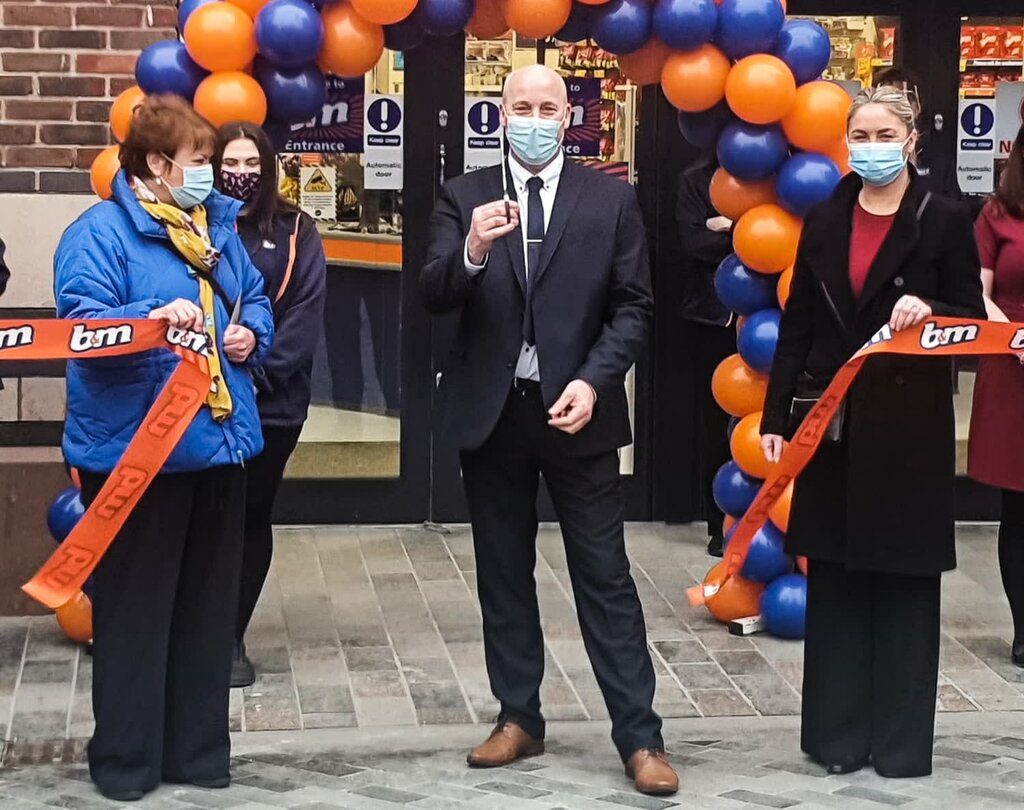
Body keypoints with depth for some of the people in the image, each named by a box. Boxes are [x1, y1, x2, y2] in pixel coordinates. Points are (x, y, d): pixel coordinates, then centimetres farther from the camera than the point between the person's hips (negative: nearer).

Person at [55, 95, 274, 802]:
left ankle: (197, 747, 23)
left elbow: (255, 300, 24)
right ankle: (125, 756, 12)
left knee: (208, 603, 12)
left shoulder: (218, 226, 14)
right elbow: (81, 323, -20)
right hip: (136, 448, -7)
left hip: (218, 441, 7)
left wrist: (250, 332, 2)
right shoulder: (100, 233, -9)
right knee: (135, 606, 0)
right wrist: (153, 318, -36)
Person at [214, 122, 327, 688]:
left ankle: (231, 637, 17)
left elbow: (306, 311, -4)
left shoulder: (294, 232, 3)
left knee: (251, 516, 8)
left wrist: (259, 371, -14)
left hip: (272, 401, 1)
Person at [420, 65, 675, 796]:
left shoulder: (611, 198, 2)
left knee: (605, 576, -1)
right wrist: (473, 252, -28)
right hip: (491, 410, 2)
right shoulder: (463, 197, 3)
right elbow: (433, 297, -7)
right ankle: (520, 718, 21)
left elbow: (634, 305, -1)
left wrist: (593, 382, -15)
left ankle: (639, 736, 2)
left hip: (575, 408, -2)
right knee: (504, 575, 10)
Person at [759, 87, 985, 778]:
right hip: (831, 424, 4)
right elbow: (797, 326, 9)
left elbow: (973, 321, -1)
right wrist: (776, 415, 5)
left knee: (904, 580, 3)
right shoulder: (825, 222, 8)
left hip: (908, 427, -3)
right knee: (834, 578, 7)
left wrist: (928, 310, -22)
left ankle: (900, 739, 12)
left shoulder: (945, 220, -3)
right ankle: (839, 730, 16)